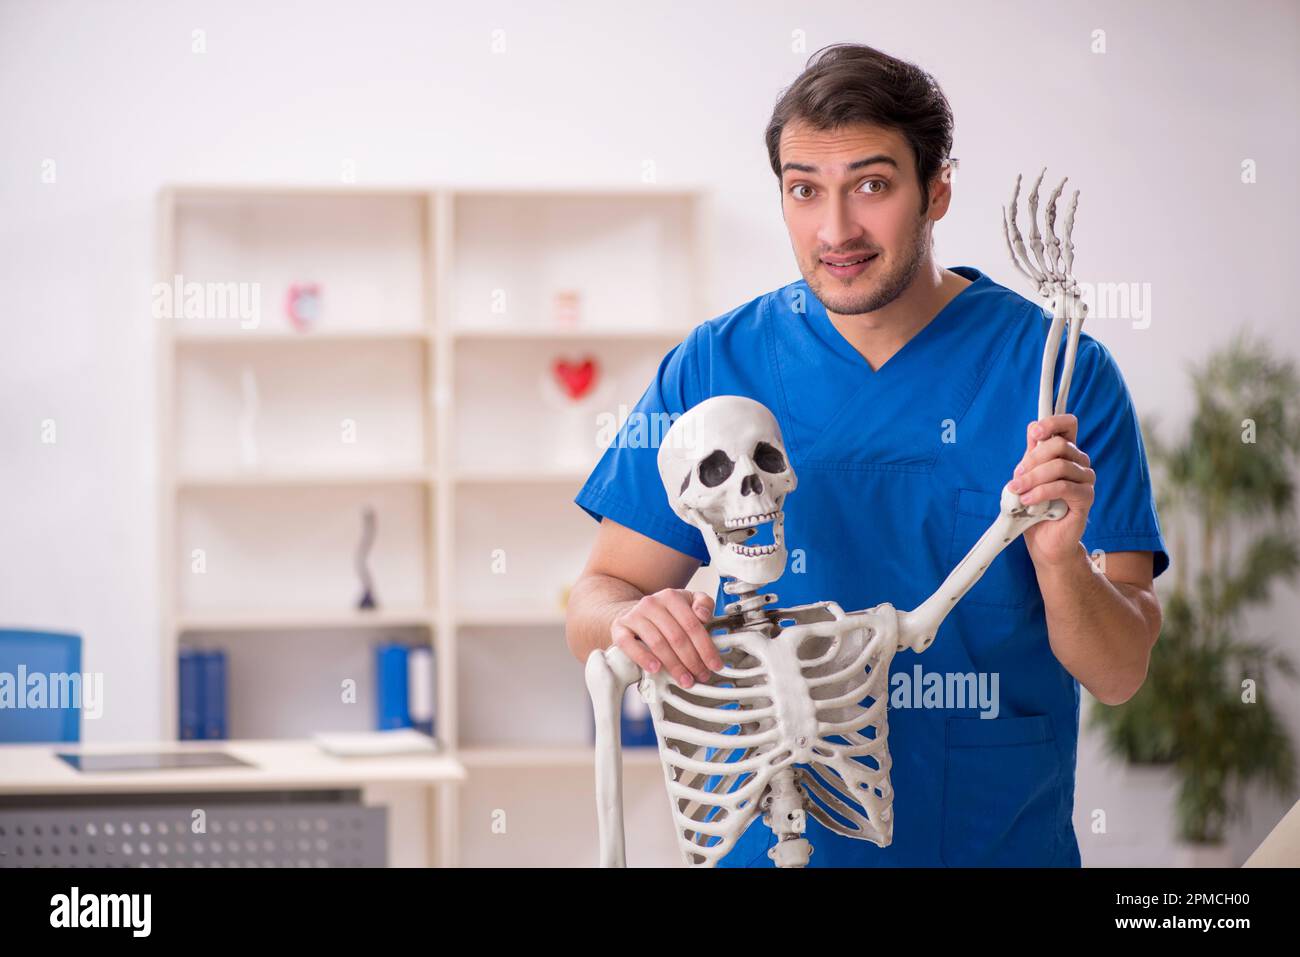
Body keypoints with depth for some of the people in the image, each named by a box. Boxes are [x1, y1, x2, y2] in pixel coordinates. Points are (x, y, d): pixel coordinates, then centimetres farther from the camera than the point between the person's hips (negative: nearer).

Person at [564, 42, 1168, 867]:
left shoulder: (1057, 372, -10)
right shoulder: (715, 367, -4)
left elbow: (1119, 674, -11)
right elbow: (600, 596, -2)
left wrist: (1059, 557, -30)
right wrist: (631, 621, -24)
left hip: (1002, 839, -1)